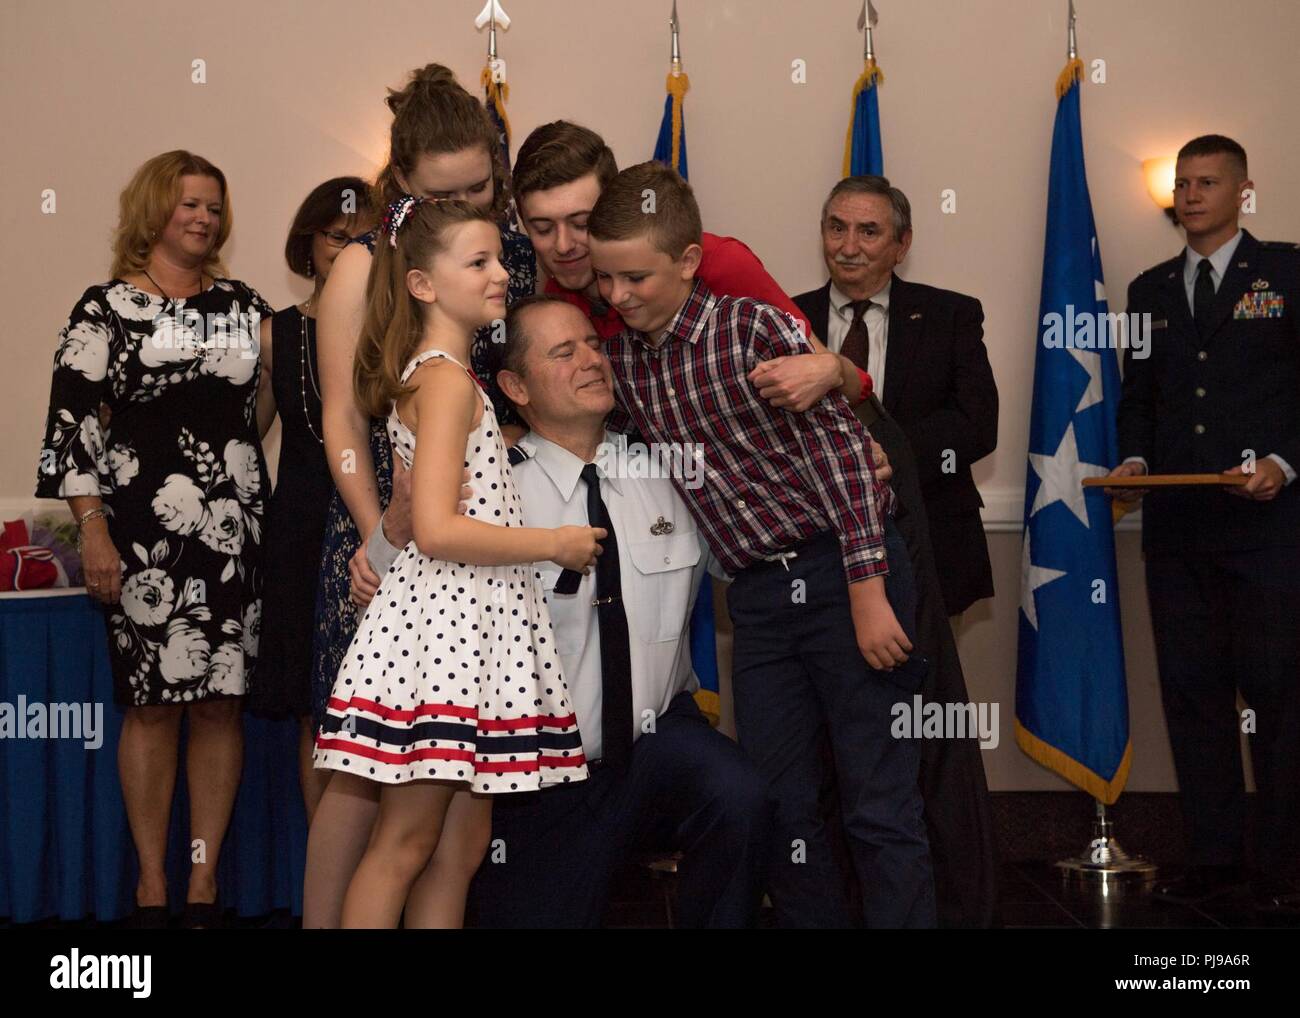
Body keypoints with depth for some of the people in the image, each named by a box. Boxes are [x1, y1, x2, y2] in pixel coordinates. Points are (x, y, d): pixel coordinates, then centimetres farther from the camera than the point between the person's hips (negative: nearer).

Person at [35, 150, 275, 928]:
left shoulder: (243, 303, 13)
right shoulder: (106, 309, 2)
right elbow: (71, 425, -3)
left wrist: (265, 363, 0)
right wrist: (93, 531, -11)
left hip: (235, 527, 3)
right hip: (145, 528, -3)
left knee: (222, 702, 3)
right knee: (152, 703, 0)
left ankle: (205, 880, 12)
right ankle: (152, 884, 12)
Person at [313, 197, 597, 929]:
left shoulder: (431, 376, 17)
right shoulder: (449, 379, -13)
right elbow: (437, 530, -22)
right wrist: (555, 544, -13)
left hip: (472, 622, 10)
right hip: (445, 618, -10)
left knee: (465, 842, 11)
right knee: (405, 843, -3)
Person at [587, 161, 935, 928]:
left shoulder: (754, 326, -12)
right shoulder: (619, 359, 5)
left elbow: (841, 448, -14)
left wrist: (868, 593, -17)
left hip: (845, 573, -5)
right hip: (758, 597, 6)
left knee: (882, 804, 0)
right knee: (779, 806, 9)